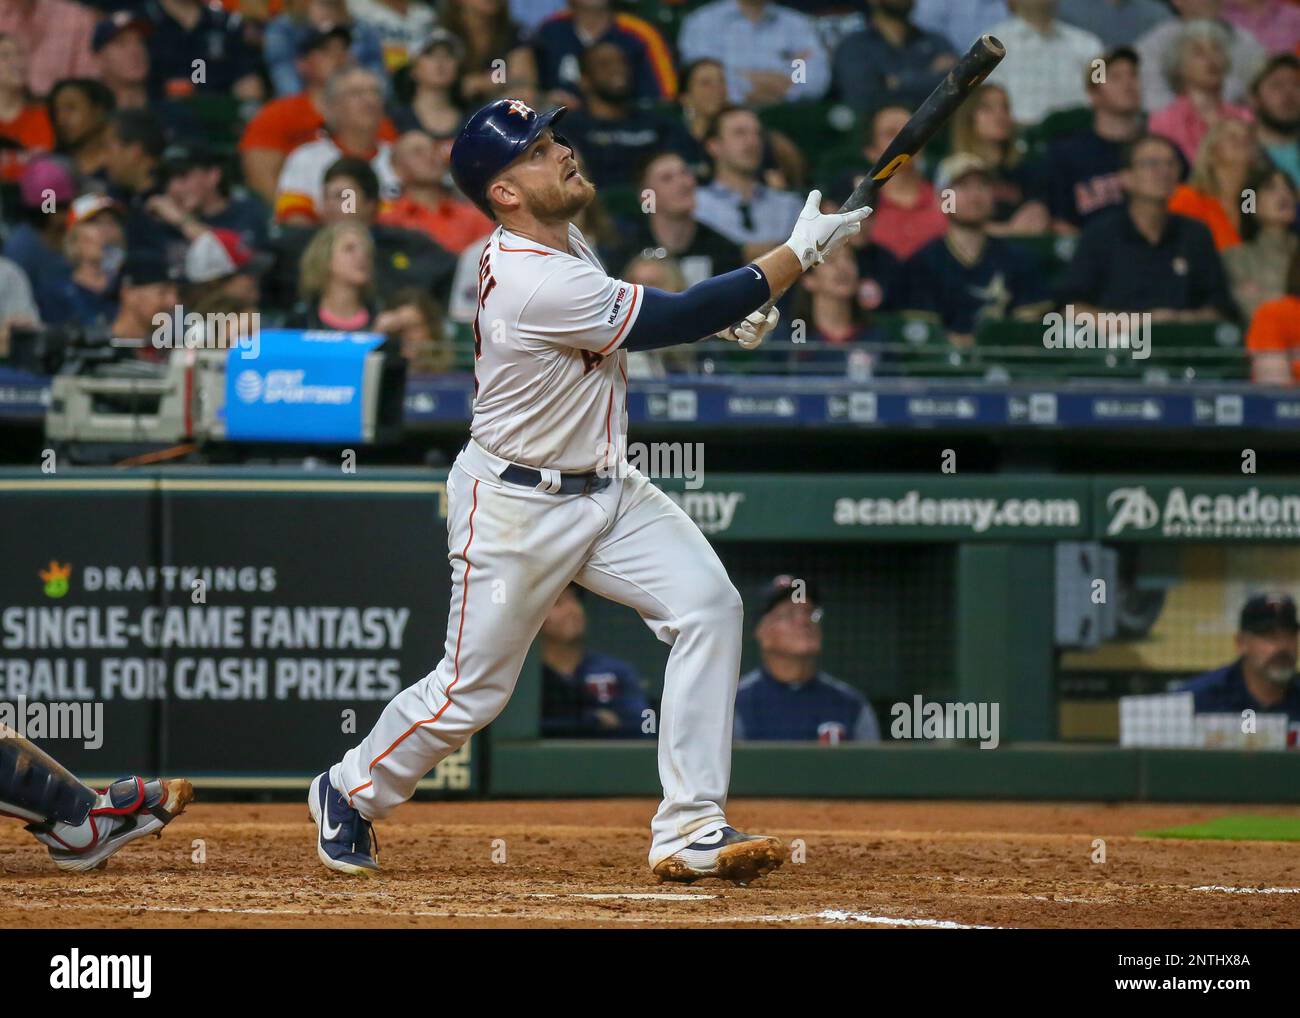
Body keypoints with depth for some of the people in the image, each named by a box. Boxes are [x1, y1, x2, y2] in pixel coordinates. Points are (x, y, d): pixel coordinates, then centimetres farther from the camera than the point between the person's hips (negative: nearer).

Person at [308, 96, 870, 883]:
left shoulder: (558, 244, 1)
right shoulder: (535, 285, -29)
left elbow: (627, 319, 21)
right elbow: (672, 323, -26)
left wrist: (719, 313, 1)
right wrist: (800, 253, -23)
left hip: (606, 490, 8)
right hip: (517, 506, -8)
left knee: (707, 604, -10)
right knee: (472, 690, 3)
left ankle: (691, 831, -10)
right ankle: (350, 794, 31)